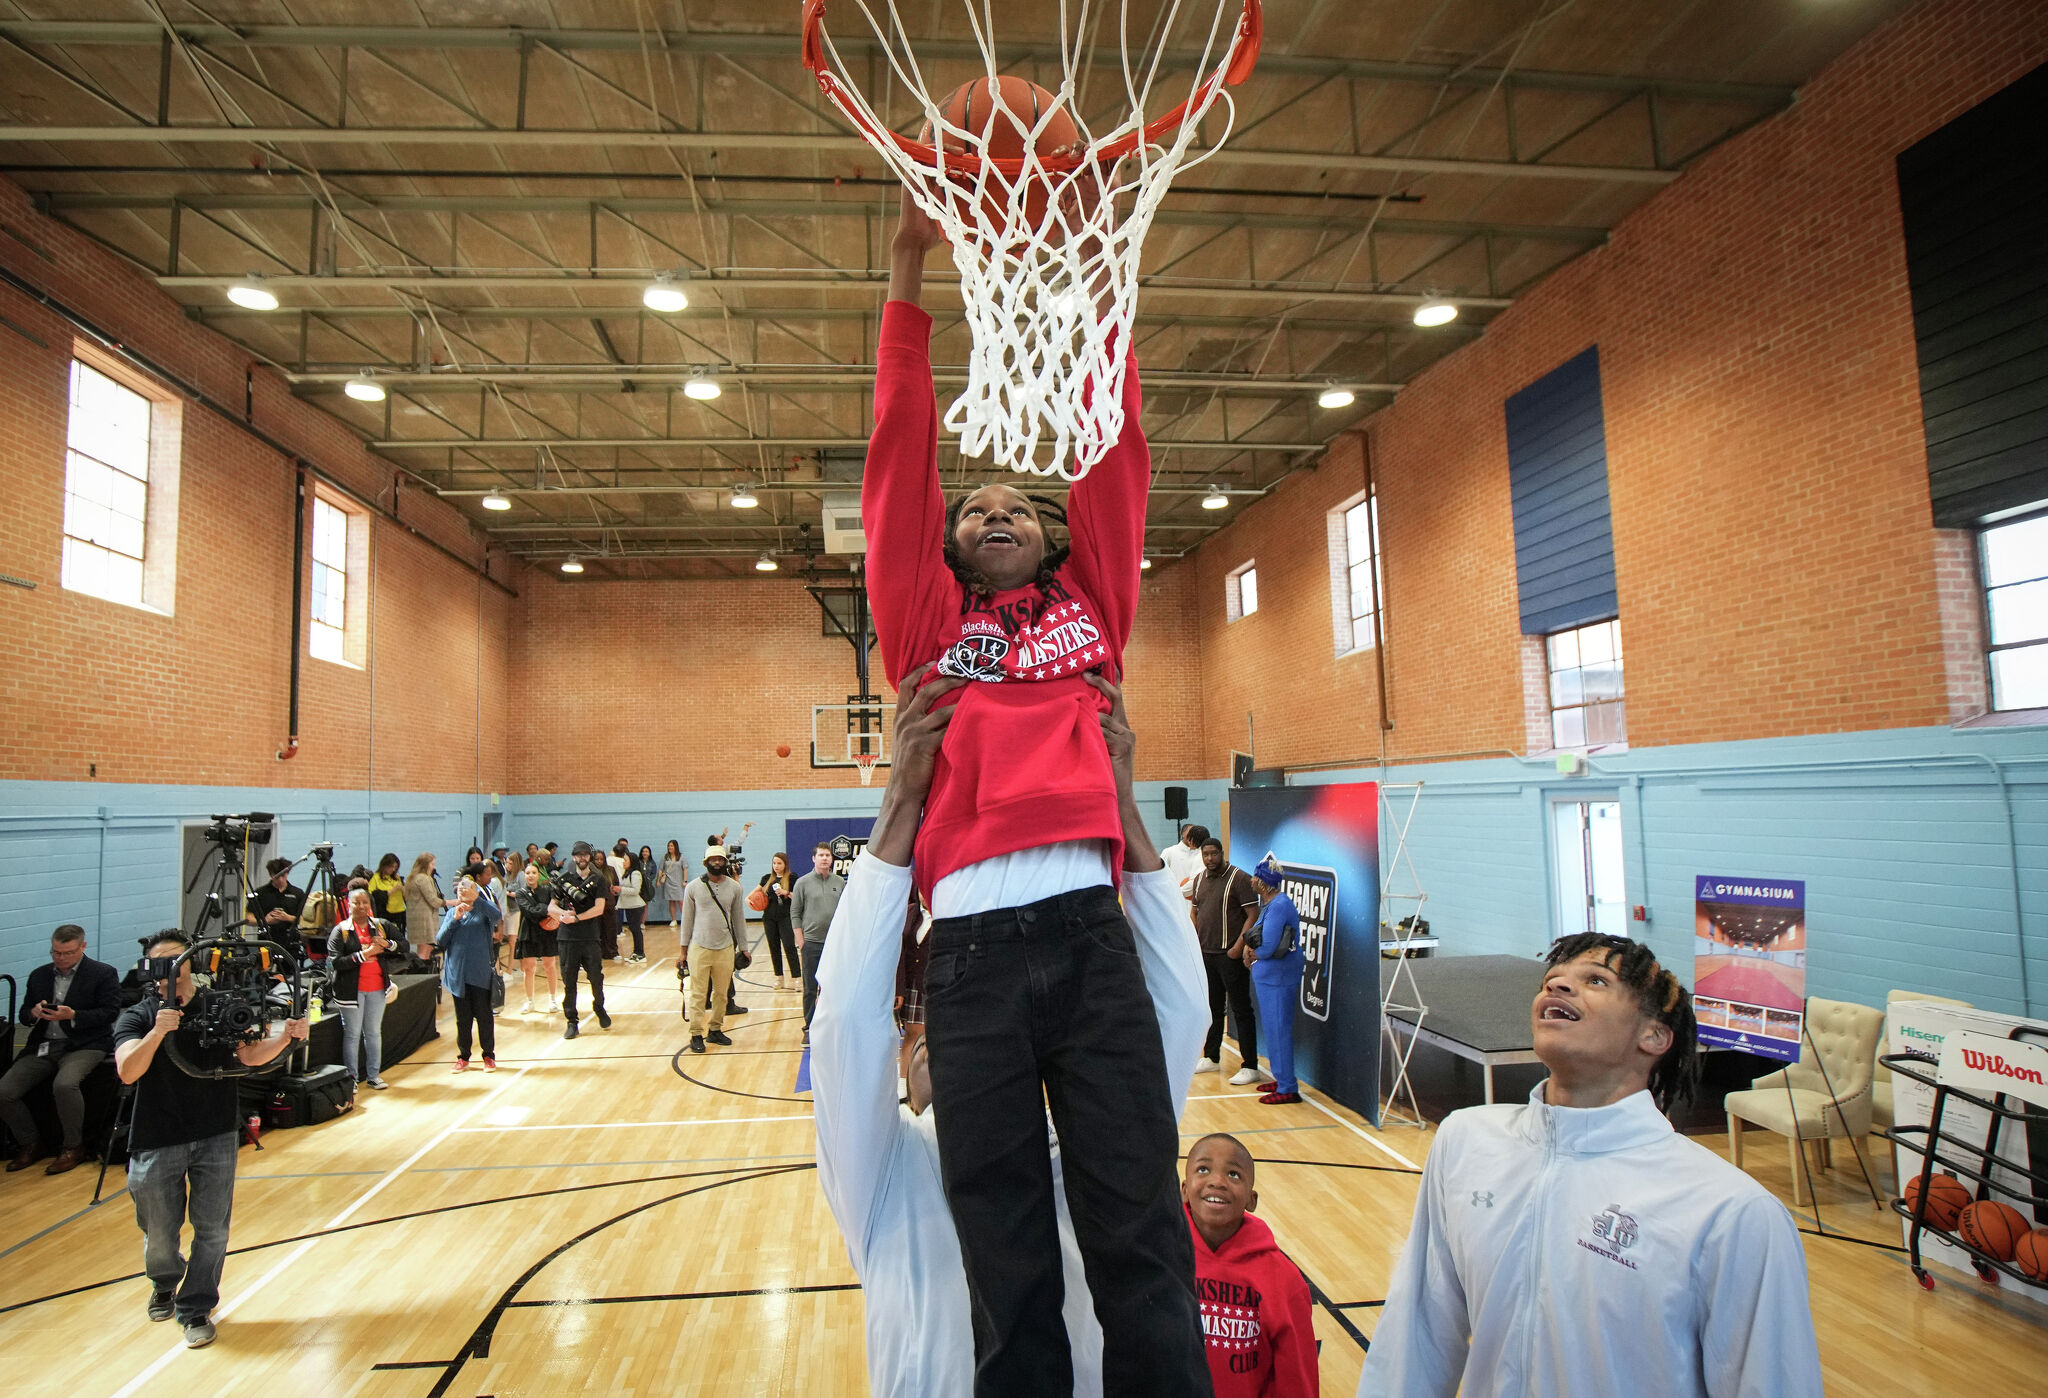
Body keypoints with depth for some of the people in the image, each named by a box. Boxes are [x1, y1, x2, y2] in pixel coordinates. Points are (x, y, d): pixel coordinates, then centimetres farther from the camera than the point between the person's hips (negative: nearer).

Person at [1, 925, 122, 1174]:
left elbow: (109, 1013, -7)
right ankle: (30, 1144, 12)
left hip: (85, 1044, -6)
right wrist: (34, 1013, -7)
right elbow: (24, 1015, 17)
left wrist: (73, 1015, -21)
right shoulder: (39, 975, 17)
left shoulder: (104, 974, 1)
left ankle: (73, 1146, -10)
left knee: (64, 1084, -33)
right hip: (43, 1046, 6)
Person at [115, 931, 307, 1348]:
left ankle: (195, 1308, 21)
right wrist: (157, 1033, -35)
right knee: (159, 1234, 12)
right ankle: (164, 1287, 43)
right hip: (157, 1141, -1)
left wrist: (285, 1038, -22)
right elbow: (127, 1071, -20)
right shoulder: (138, 1017, -5)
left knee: (212, 1230, 3)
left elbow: (250, 1055, -4)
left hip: (216, 1137, 1)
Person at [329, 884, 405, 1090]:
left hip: (377, 988, 4)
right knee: (352, 1034, 3)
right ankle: (351, 1077, 11)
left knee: (374, 1032, 11)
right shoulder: (341, 930, -4)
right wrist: (364, 954, -20)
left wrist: (387, 944, -10)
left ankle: (374, 1075, 19)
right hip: (351, 989, -4)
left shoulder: (380, 926, 7)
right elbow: (335, 962, -15)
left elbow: (404, 948, 8)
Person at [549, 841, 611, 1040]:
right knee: (569, 981, 3)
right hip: (567, 938, 1)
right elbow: (551, 907, 4)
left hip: (590, 937, -1)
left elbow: (599, 909, -6)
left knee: (596, 977, 4)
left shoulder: (598, 880, 3)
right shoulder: (564, 878, 7)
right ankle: (571, 1022, 12)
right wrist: (563, 914, -17)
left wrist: (575, 918, -15)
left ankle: (599, 1009, 29)